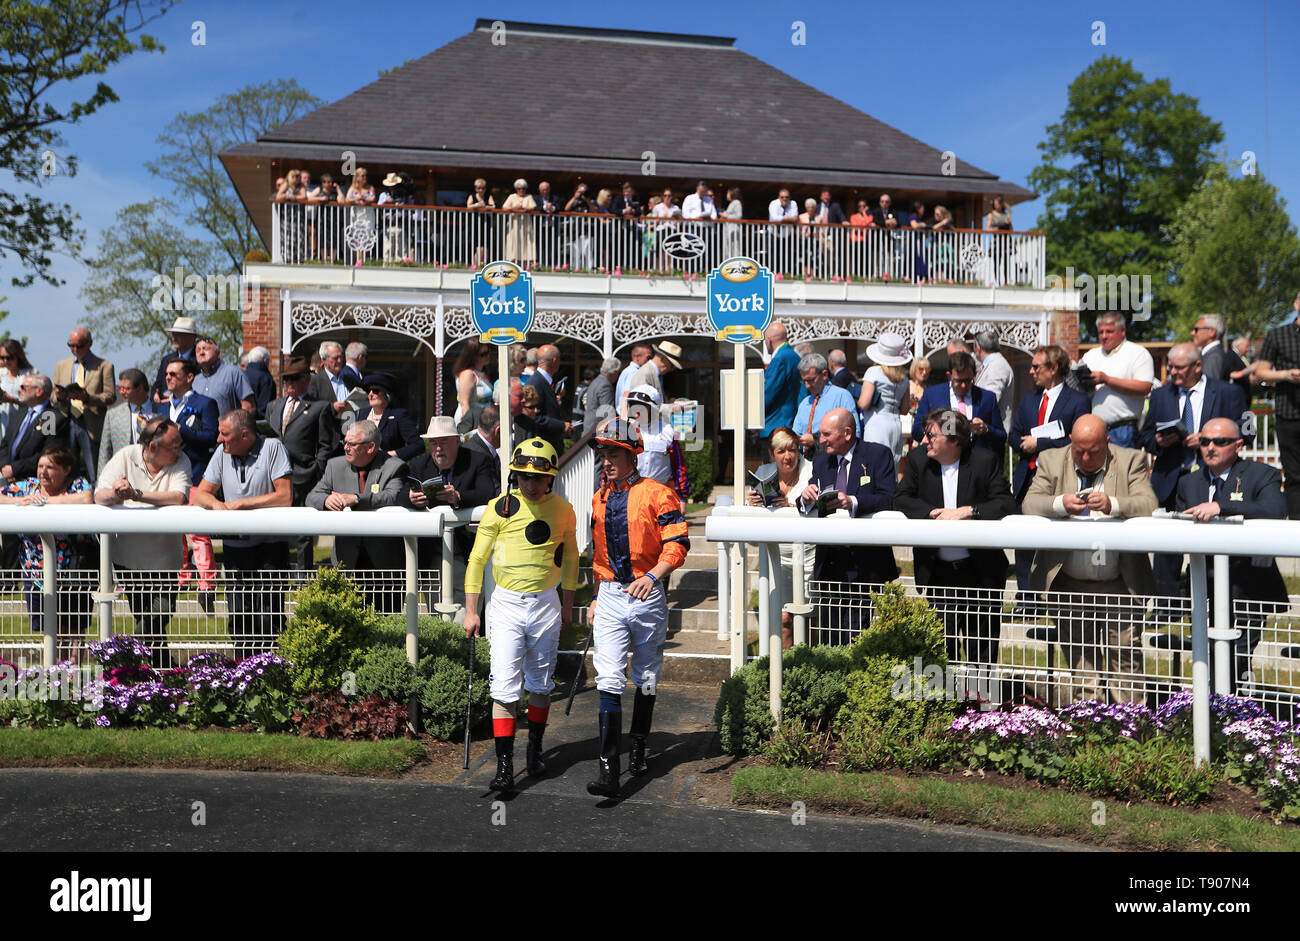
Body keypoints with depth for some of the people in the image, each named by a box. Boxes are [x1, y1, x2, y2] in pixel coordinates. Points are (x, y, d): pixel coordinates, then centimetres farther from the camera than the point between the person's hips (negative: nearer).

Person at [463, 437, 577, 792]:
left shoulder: (563, 510, 2)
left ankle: (535, 749, 29)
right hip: (506, 603, -2)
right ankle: (504, 765, -2)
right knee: (505, 686, -7)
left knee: (540, 683, 12)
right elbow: (477, 560, -1)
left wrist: (567, 605, 16)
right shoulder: (500, 508, -6)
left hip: (546, 603, 2)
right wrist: (471, 611, -3)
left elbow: (569, 558, 15)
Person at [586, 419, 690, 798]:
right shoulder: (599, 500, 11)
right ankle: (608, 769, -10)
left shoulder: (657, 494, -7)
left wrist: (652, 576, -31)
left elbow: (677, 543, -15)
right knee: (609, 681, -8)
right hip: (610, 598, 3)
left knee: (646, 678, 12)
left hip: (648, 596, -3)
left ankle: (638, 748, 31)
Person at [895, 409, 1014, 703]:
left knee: (983, 644, 5)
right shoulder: (918, 459, 3)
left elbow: (1006, 503, -12)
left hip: (979, 568, -2)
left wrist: (967, 511, -23)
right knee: (941, 643, 8)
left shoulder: (985, 460, -6)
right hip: (937, 569, 3)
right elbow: (902, 499, -1)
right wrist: (934, 512, -17)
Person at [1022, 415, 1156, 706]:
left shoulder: (1130, 461, 0)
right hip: (1068, 586, 2)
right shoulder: (1052, 461, 3)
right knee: (1079, 657, 10)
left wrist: (1113, 505, -30)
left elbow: (1149, 506, -11)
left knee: (1124, 654, -3)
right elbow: (1029, 505, -7)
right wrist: (1060, 504, -27)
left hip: (1119, 586, -2)